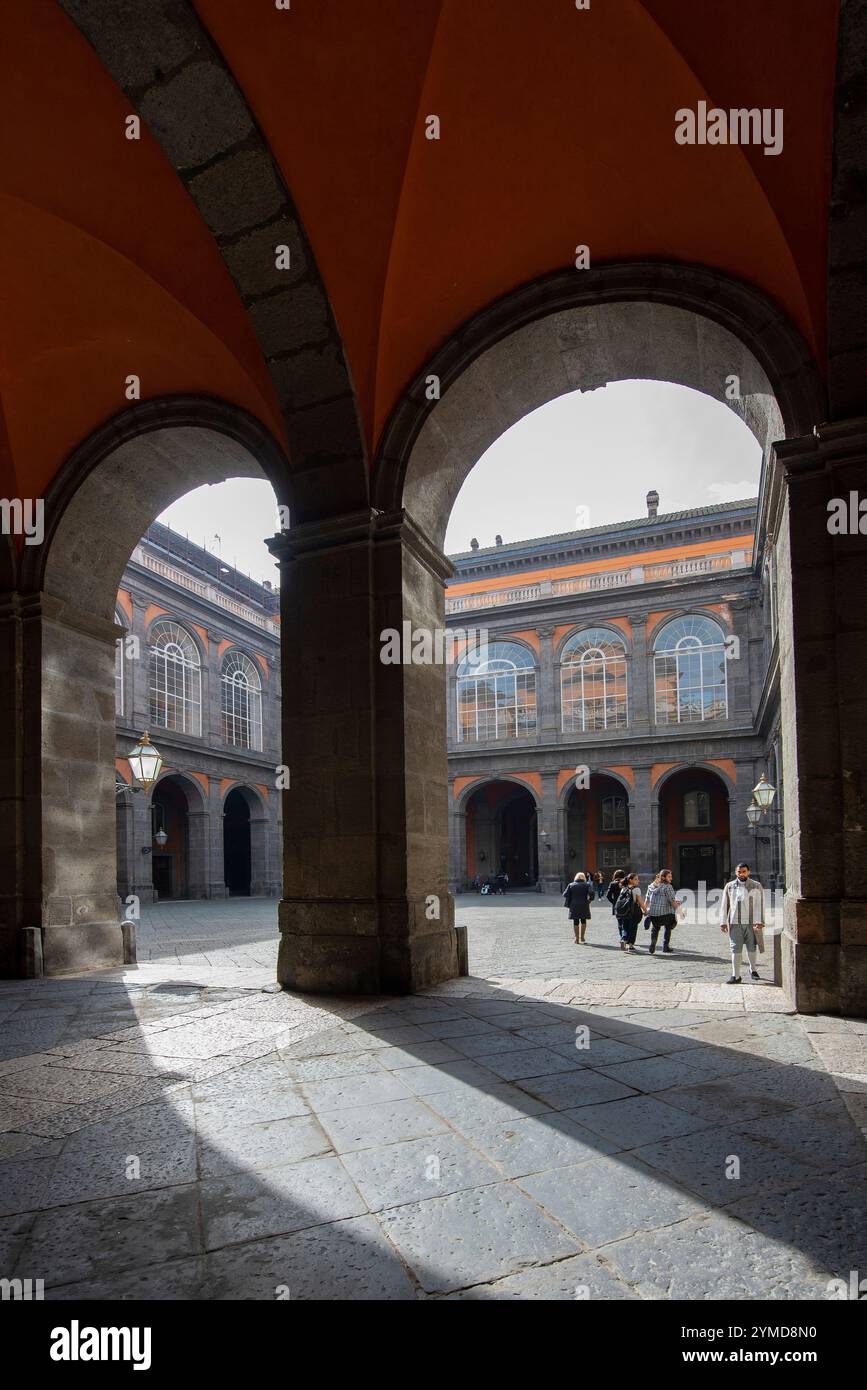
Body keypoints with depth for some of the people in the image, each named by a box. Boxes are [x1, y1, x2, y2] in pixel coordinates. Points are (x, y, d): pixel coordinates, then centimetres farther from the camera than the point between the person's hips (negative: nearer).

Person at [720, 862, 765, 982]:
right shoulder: (729, 886, 7)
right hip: (735, 923, 0)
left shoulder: (756, 886, 3)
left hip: (751, 923, 0)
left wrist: (759, 922, -13)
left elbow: (759, 905, -4)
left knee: (751, 948, 12)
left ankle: (753, 970, 34)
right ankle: (735, 976, 0)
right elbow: (724, 905, 8)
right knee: (736, 949, -3)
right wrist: (723, 922, 2)